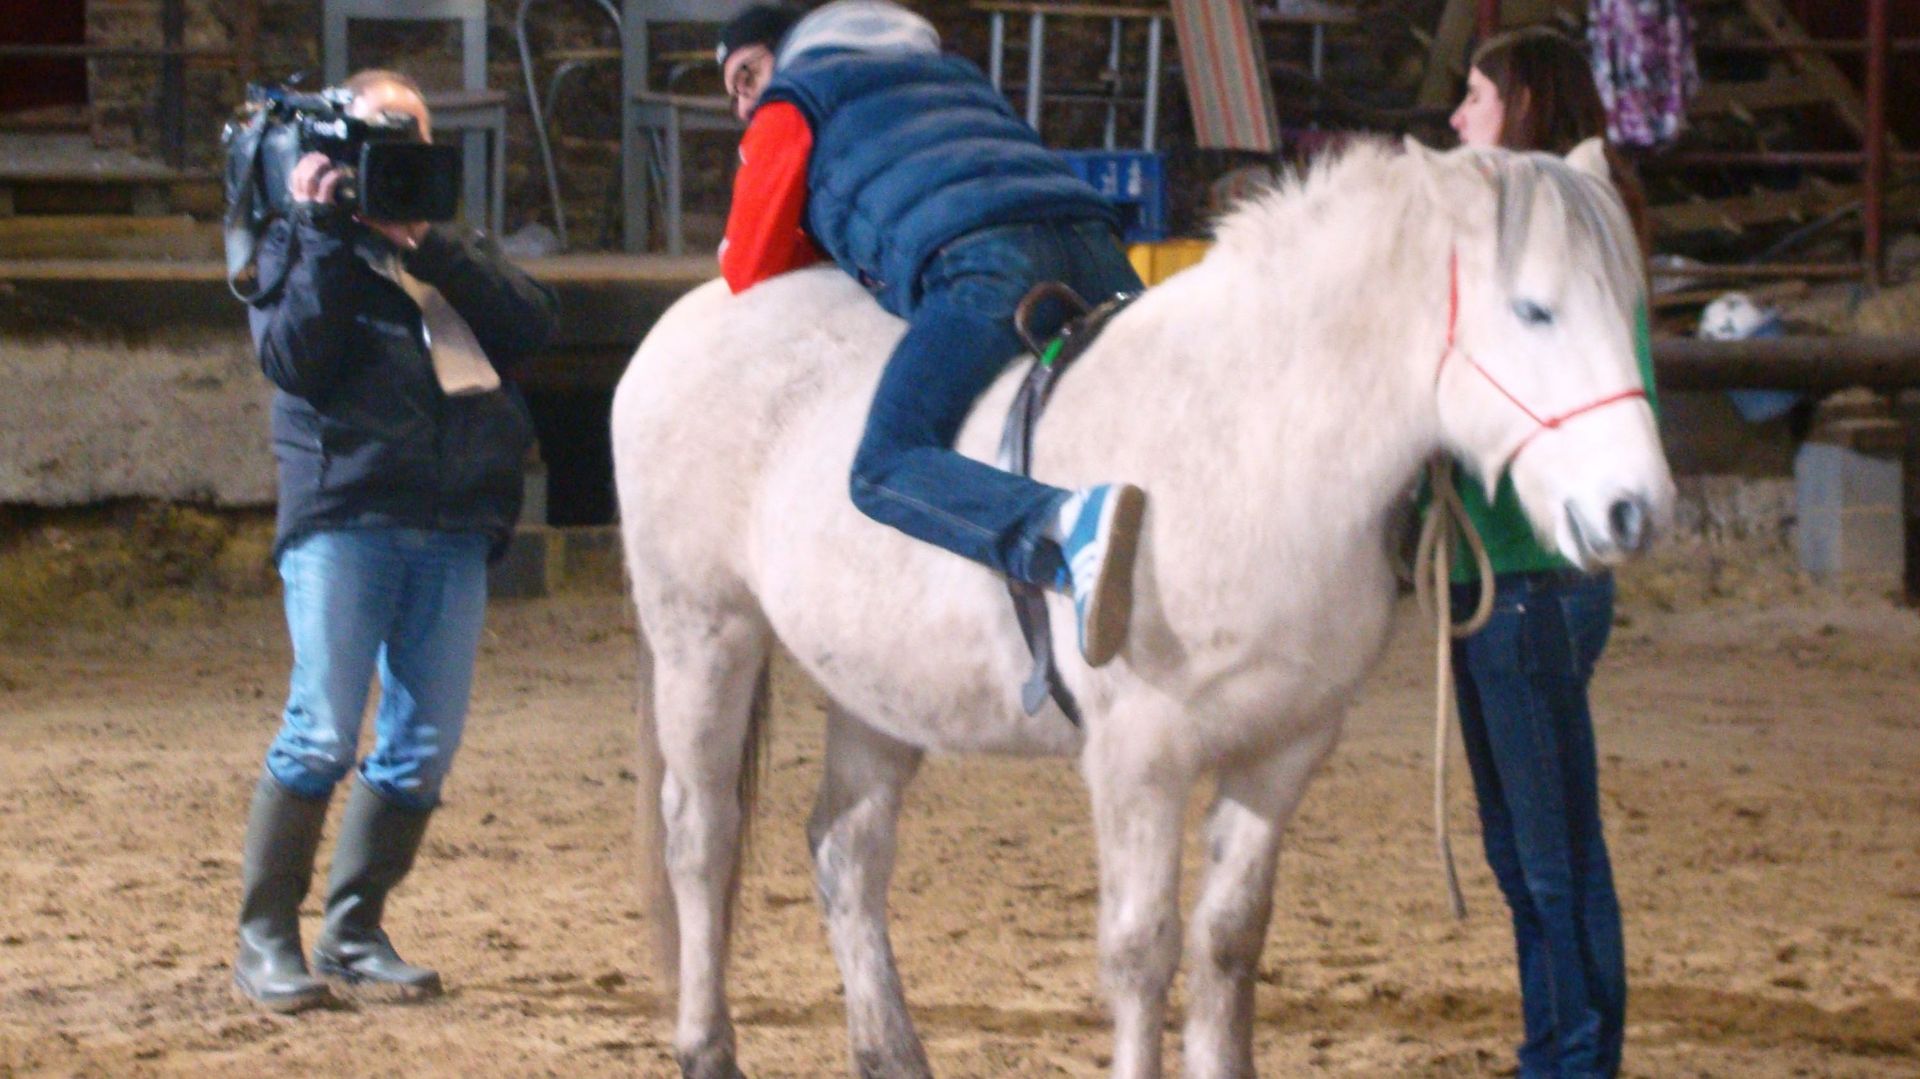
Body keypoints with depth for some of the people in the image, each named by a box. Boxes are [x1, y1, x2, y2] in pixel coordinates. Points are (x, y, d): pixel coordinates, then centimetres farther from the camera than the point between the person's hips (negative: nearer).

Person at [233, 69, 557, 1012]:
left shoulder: (457, 254, 21)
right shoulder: (303, 244, 9)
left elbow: (531, 323, 1)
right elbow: (292, 360, -8)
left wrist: (431, 250, -7)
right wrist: (326, 237, -11)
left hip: (454, 528, 5)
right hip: (344, 517, -5)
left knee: (425, 748, 2)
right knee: (324, 731, -13)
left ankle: (355, 933, 12)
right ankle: (265, 940, -6)